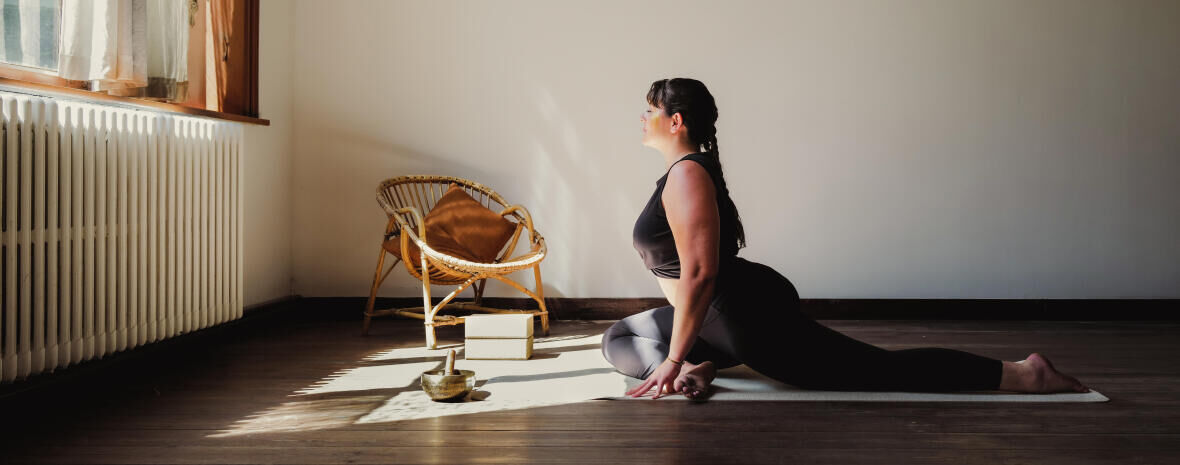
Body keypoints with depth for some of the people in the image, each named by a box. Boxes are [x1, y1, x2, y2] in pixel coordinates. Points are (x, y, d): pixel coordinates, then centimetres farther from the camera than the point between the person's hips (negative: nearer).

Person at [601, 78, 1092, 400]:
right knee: (618, 338, 17)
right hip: (729, 313, 11)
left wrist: (673, 361, -24)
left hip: (752, 313, -11)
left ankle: (1021, 374, -2)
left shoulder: (686, 175, -17)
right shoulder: (683, 172, 16)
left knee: (879, 369, -7)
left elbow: (700, 273, -27)